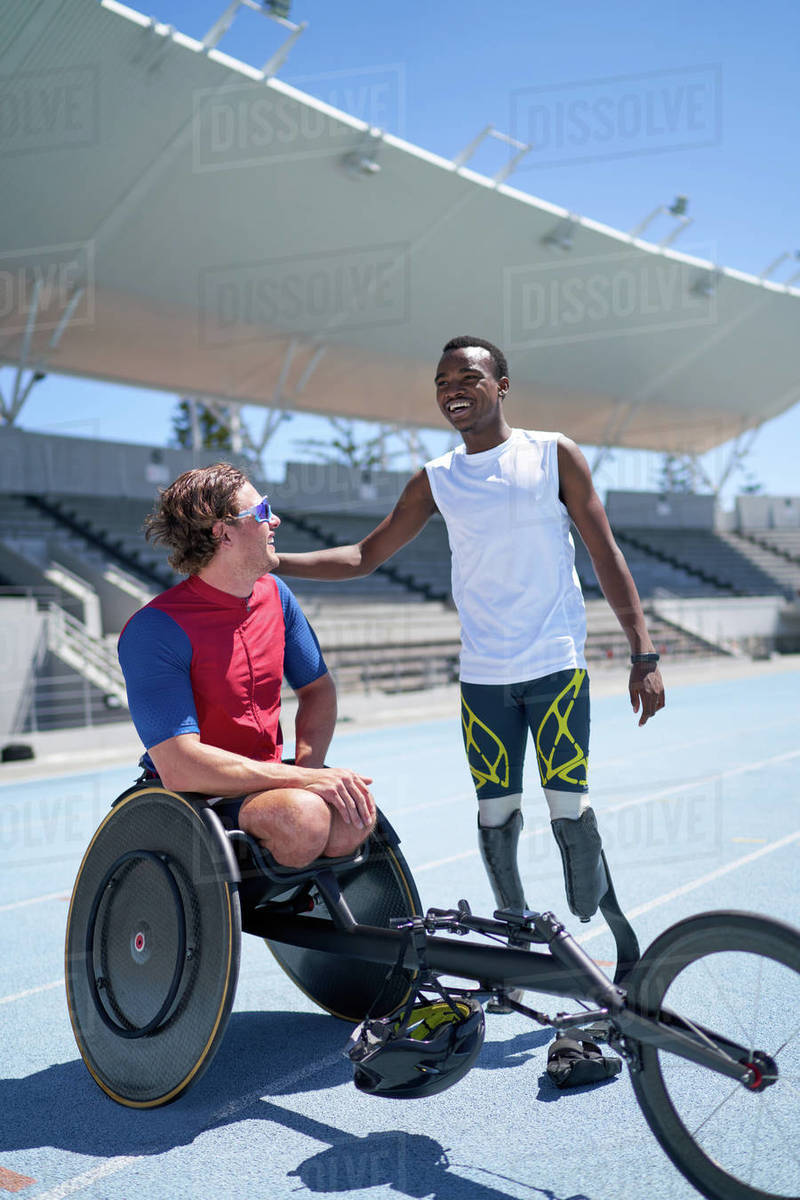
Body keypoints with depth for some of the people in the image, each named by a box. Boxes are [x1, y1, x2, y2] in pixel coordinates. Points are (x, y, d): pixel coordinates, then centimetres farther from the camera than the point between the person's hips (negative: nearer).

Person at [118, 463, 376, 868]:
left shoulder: (274, 594, 4)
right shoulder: (154, 629, -19)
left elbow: (318, 689, 14)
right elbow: (178, 768, -26)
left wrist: (308, 765, -8)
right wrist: (304, 779, -28)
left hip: (265, 780, 6)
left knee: (354, 816, -24)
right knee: (302, 816, -33)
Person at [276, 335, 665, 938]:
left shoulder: (555, 455, 1)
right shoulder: (435, 481, 7)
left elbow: (607, 556, 1)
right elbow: (364, 556, 8)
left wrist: (645, 654, -4)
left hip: (558, 667, -2)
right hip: (482, 677, 3)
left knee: (568, 807, -4)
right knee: (496, 814, 6)